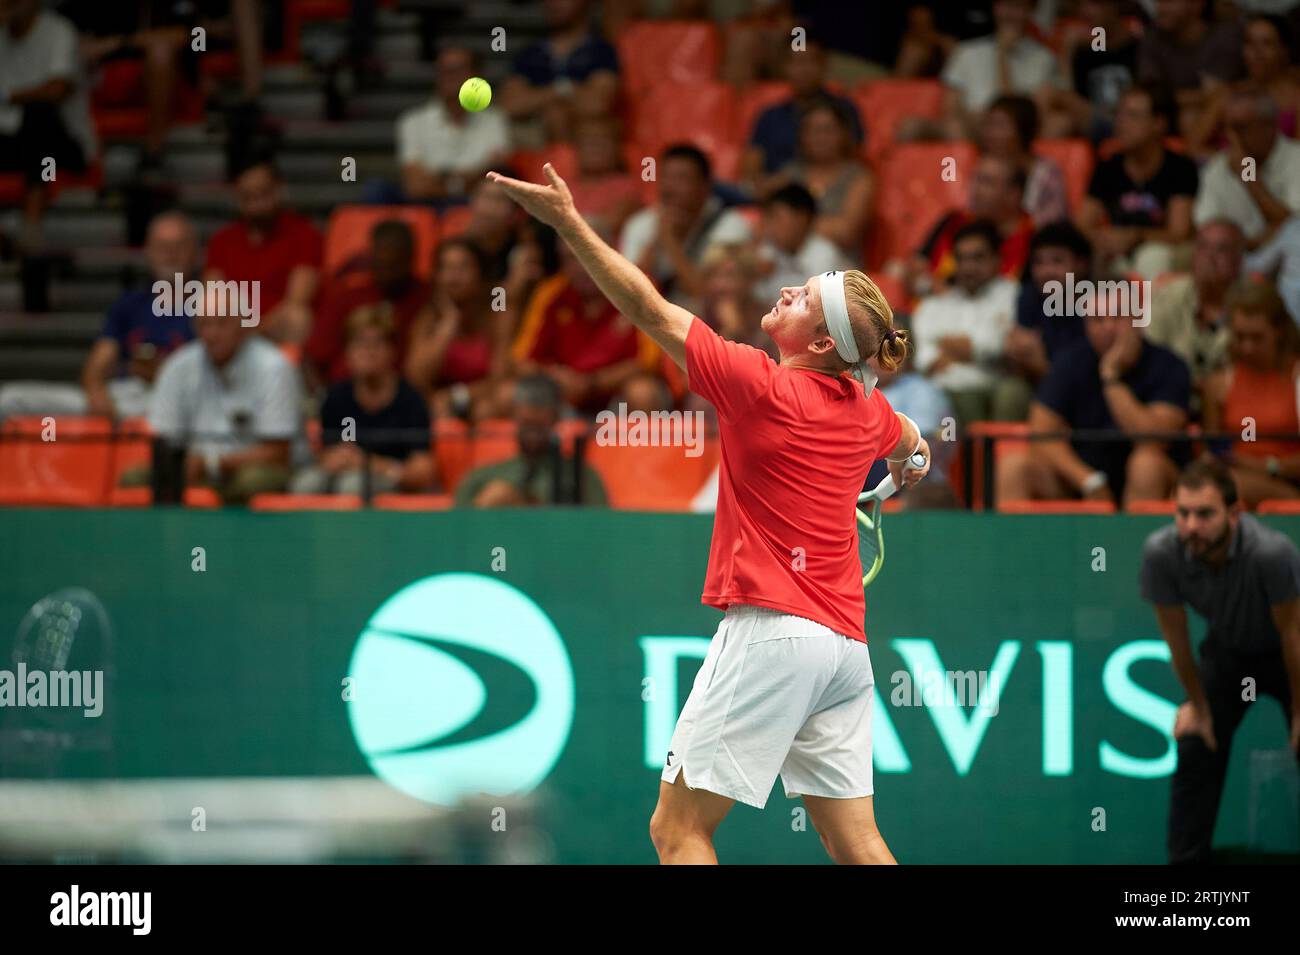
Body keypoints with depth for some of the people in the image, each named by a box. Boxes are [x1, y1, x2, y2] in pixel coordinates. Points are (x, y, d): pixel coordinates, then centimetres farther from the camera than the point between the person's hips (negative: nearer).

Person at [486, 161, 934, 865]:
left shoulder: (764, 387, -9)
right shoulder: (868, 411, 12)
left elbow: (649, 309, -7)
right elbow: (909, 441, 37)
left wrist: (569, 223, -3)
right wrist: (913, 455, 60)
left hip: (772, 628, -8)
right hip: (845, 642, 8)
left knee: (678, 827, -4)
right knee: (854, 844, 6)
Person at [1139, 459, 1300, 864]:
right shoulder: (1161, 553, -29)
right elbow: (1176, 637, -12)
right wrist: (1198, 705, -1)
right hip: (1227, 651, 3)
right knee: (1195, 754, -4)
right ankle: (1185, 863, 6)